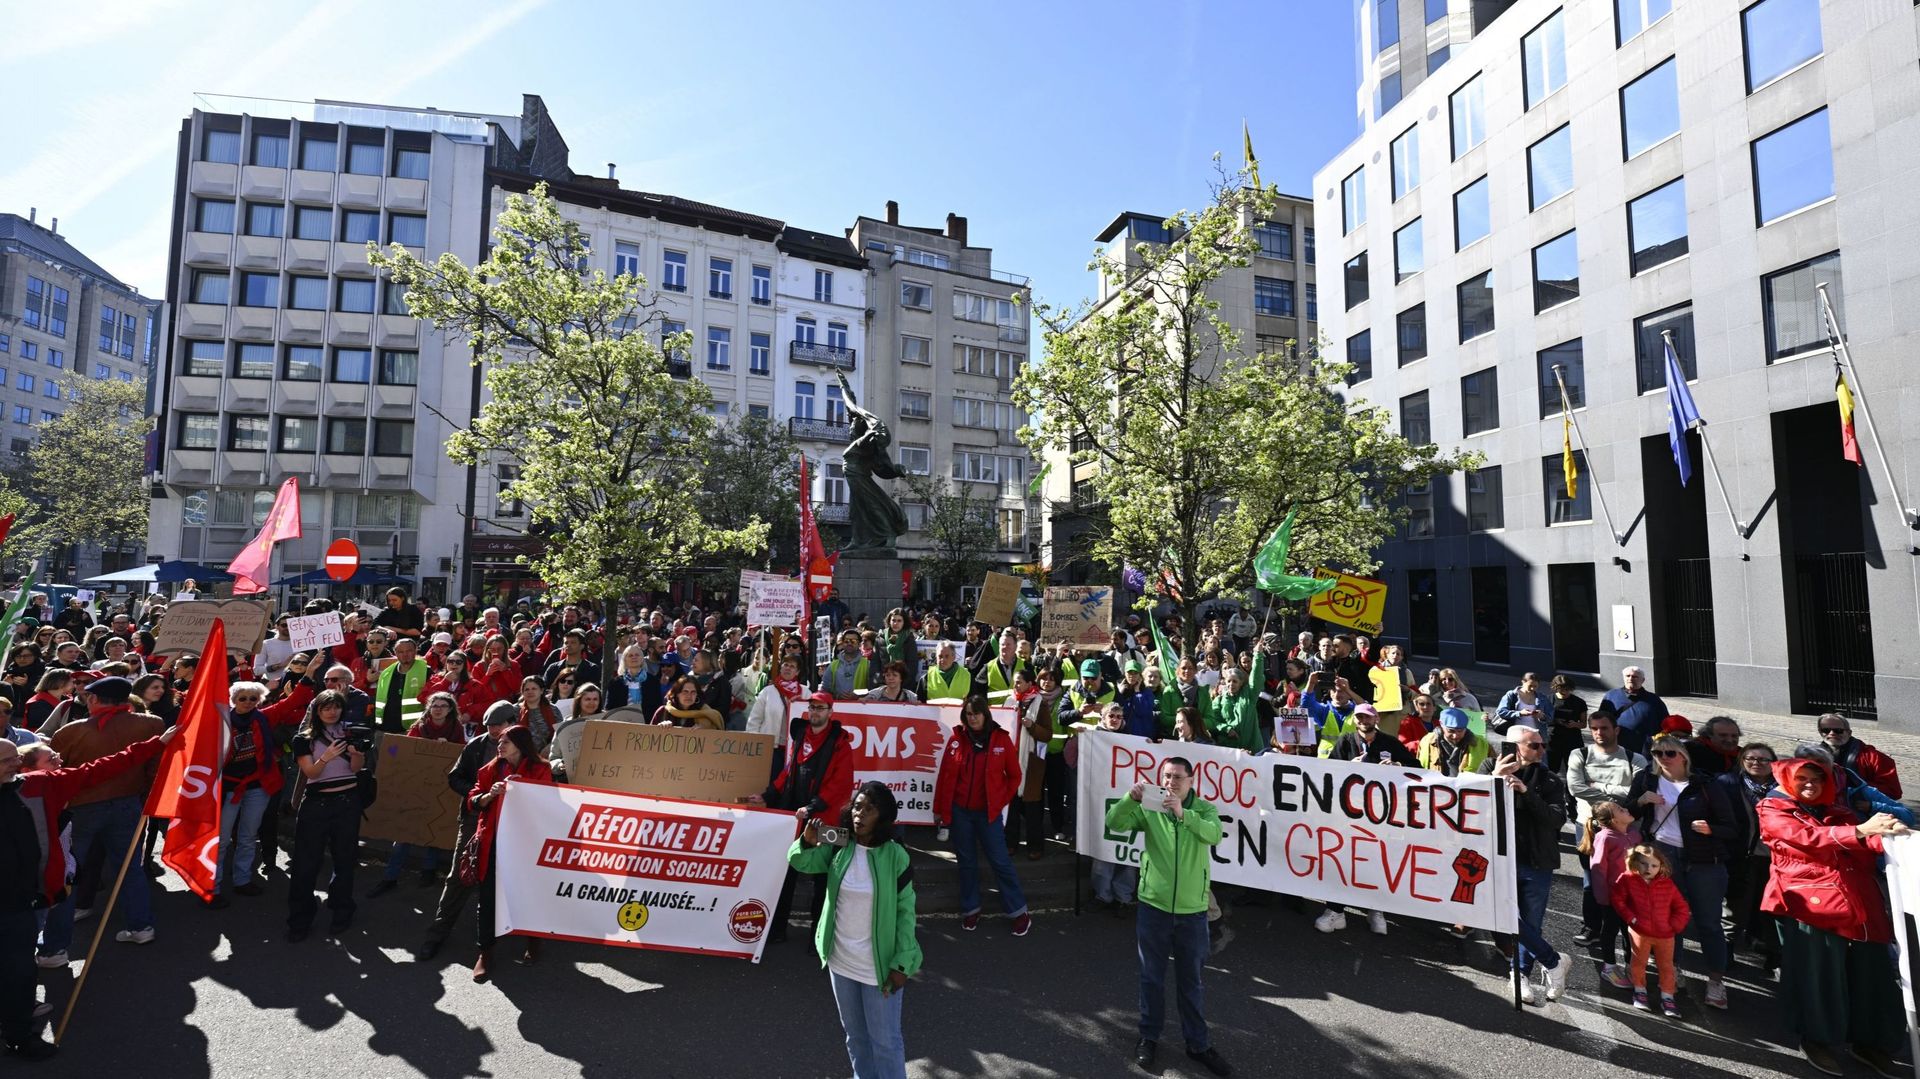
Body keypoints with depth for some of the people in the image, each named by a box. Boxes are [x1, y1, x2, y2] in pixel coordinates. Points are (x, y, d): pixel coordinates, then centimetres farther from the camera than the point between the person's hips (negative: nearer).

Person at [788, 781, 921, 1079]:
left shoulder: (895, 856, -18)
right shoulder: (839, 848, -7)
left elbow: (906, 910, -13)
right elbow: (799, 863, -8)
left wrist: (901, 963, -14)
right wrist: (807, 842, -29)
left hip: (879, 966, -4)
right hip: (841, 962, 4)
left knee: (885, 1039, 11)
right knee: (854, 1034, 24)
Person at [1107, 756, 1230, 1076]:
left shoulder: (1204, 808, -5)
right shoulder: (1149, 808, -5)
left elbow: (1214, 835, -25)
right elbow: (1114, 824, -17)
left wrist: (1183, 813, -39)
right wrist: (1130, 798, -34)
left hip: (1192, 910, 0)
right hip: (1153, 906, 0)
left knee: (1191, 980, 16)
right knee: (1152, 976, 15)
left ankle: (1198, 1043, 32)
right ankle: (1149, 1037, 33)